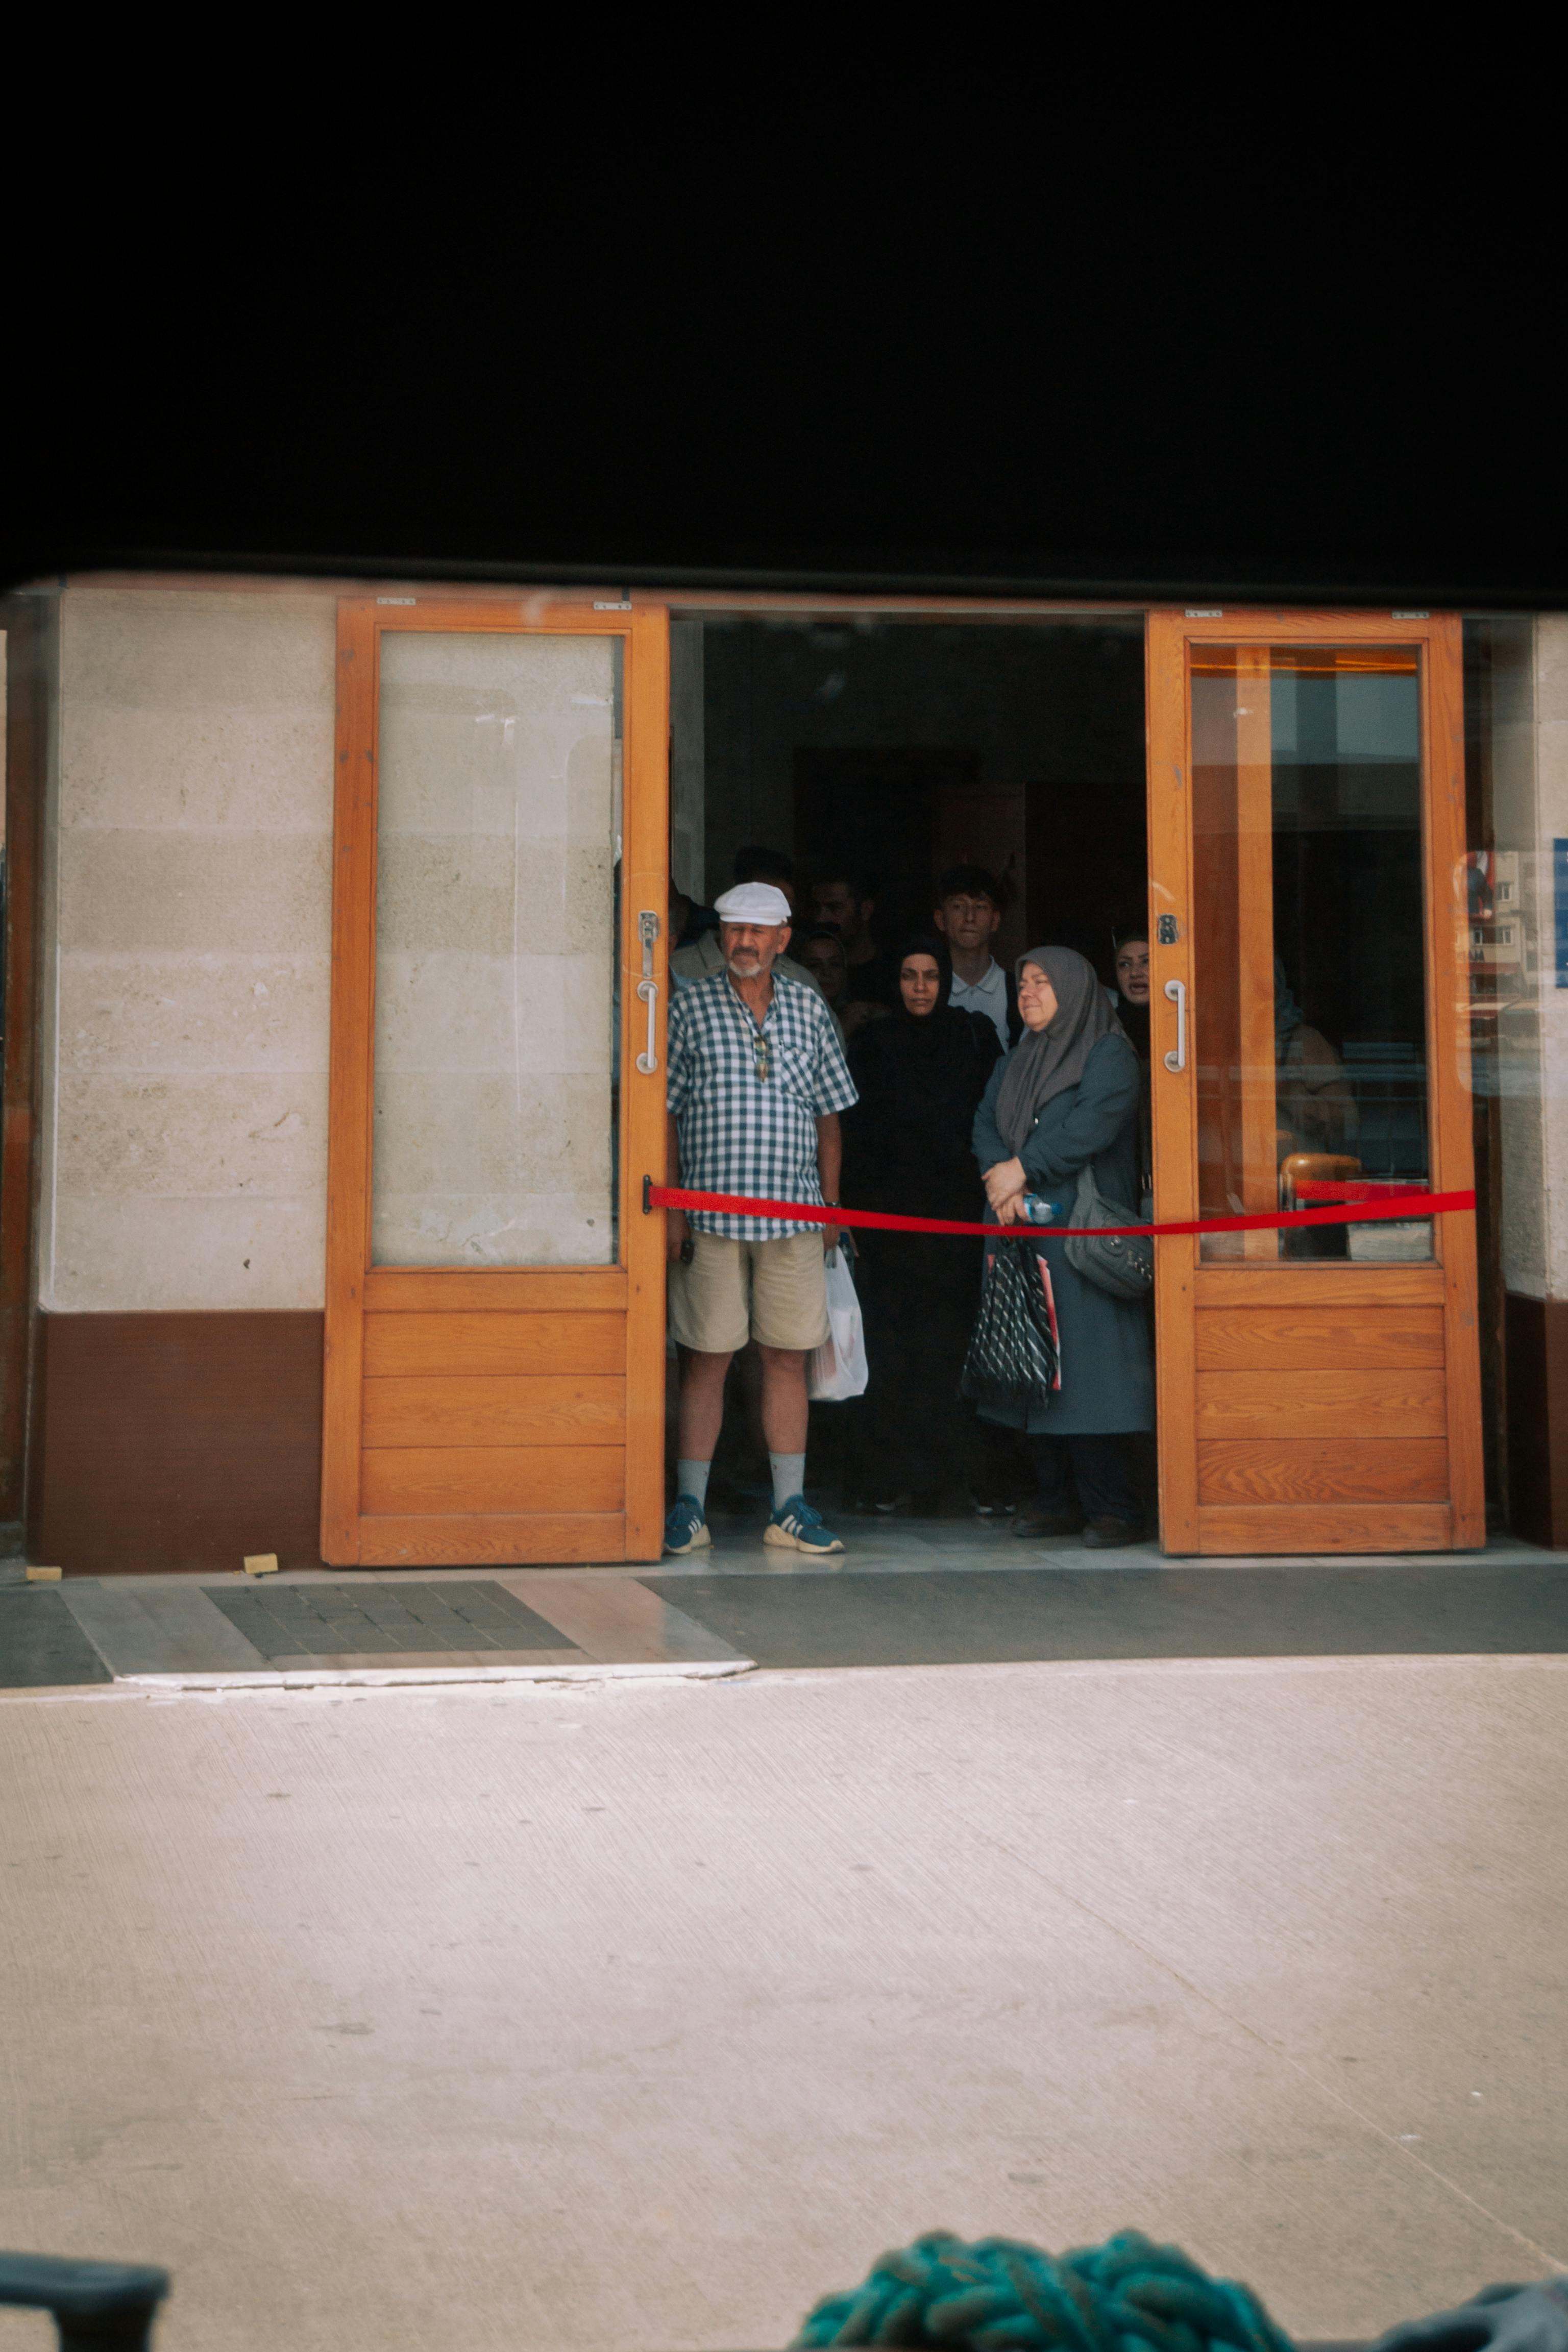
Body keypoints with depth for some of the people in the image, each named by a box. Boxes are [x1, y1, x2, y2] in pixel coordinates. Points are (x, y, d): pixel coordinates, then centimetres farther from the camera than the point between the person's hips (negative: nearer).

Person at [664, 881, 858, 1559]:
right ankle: (689, 1506, 7)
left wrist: (831, 1203, 10)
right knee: (706, 1357, 0)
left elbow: (828, 1112, 15)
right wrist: (669, 1207, -4)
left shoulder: (808, 1007, 10)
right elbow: (665, 1112, 2)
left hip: (795, 1216, 3)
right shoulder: (692, 1006, 2)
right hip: (711, 1214, -2)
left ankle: (790, 1508, 10)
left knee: (788, 1355, 5)